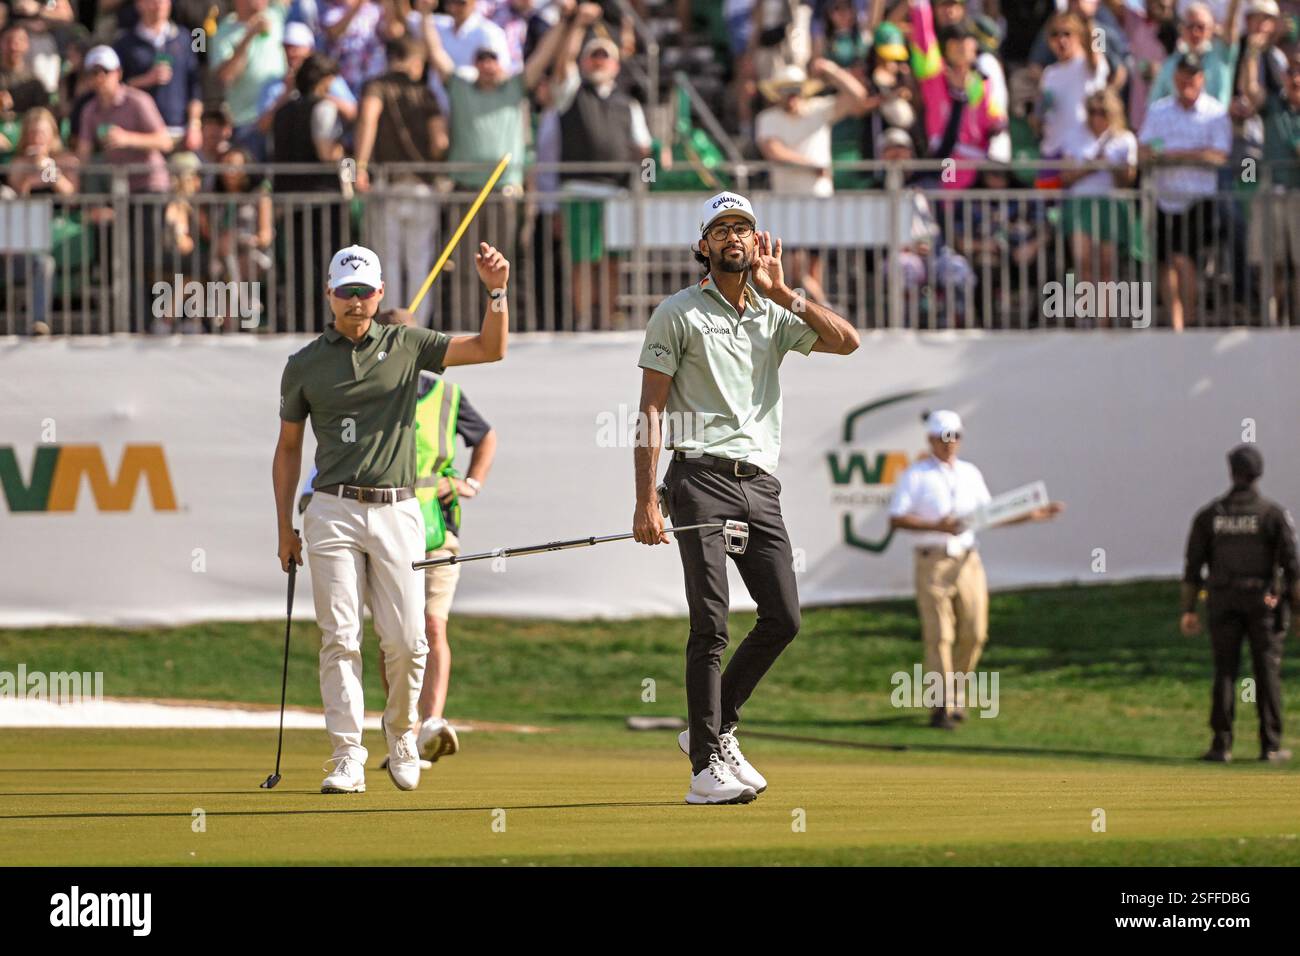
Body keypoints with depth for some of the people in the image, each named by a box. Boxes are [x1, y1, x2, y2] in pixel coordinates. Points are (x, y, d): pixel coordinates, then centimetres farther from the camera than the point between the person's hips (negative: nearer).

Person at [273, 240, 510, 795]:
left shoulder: (406, 345, 9)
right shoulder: (304, 365, 9)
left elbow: (491, 349, 4)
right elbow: (289, 447, 16)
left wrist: (496, 291, -12)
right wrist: (284, 527, 11)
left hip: (397, 511, 0)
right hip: (333, 513, 0)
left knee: (406, 640, -3)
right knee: (340, 640, -6)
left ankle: (401, 735, 20)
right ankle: (347, 759, -6)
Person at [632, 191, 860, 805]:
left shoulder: (775, 316, 18)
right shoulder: (679, 313, 4)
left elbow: (846, 341, 4)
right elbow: (651, 409, -1)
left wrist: (782, 293, 1)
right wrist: (646, 500, -10)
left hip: (761, 485, 5)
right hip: (703, 480, -5)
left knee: (783, 618, 0)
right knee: (710, 622, -12)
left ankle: (713, 727, 17)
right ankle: (707, 764, -11)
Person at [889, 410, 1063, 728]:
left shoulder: (970, 473, 16)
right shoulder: (916, 476, -1)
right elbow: (896, 520, -9)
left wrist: (1033, 515, 13)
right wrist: (937, 526, -19)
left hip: (968, 561, 5)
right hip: (933, 562, -5)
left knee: (974, 633, 1)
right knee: (939, 636, -9)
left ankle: (955, 693, 20)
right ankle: (941, 706, -6)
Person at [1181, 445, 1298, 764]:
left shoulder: (1209, 515, 1)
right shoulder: (1274, 514, -6)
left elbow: (1193, 566, 0)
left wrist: (1188, 611, 5)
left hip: (1224, 603, 1)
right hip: (1264, 602, -1)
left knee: (1225, 673, 5)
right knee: (1267, 674, 4)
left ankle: (1221, 746, -1)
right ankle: (1270, 746, 3)